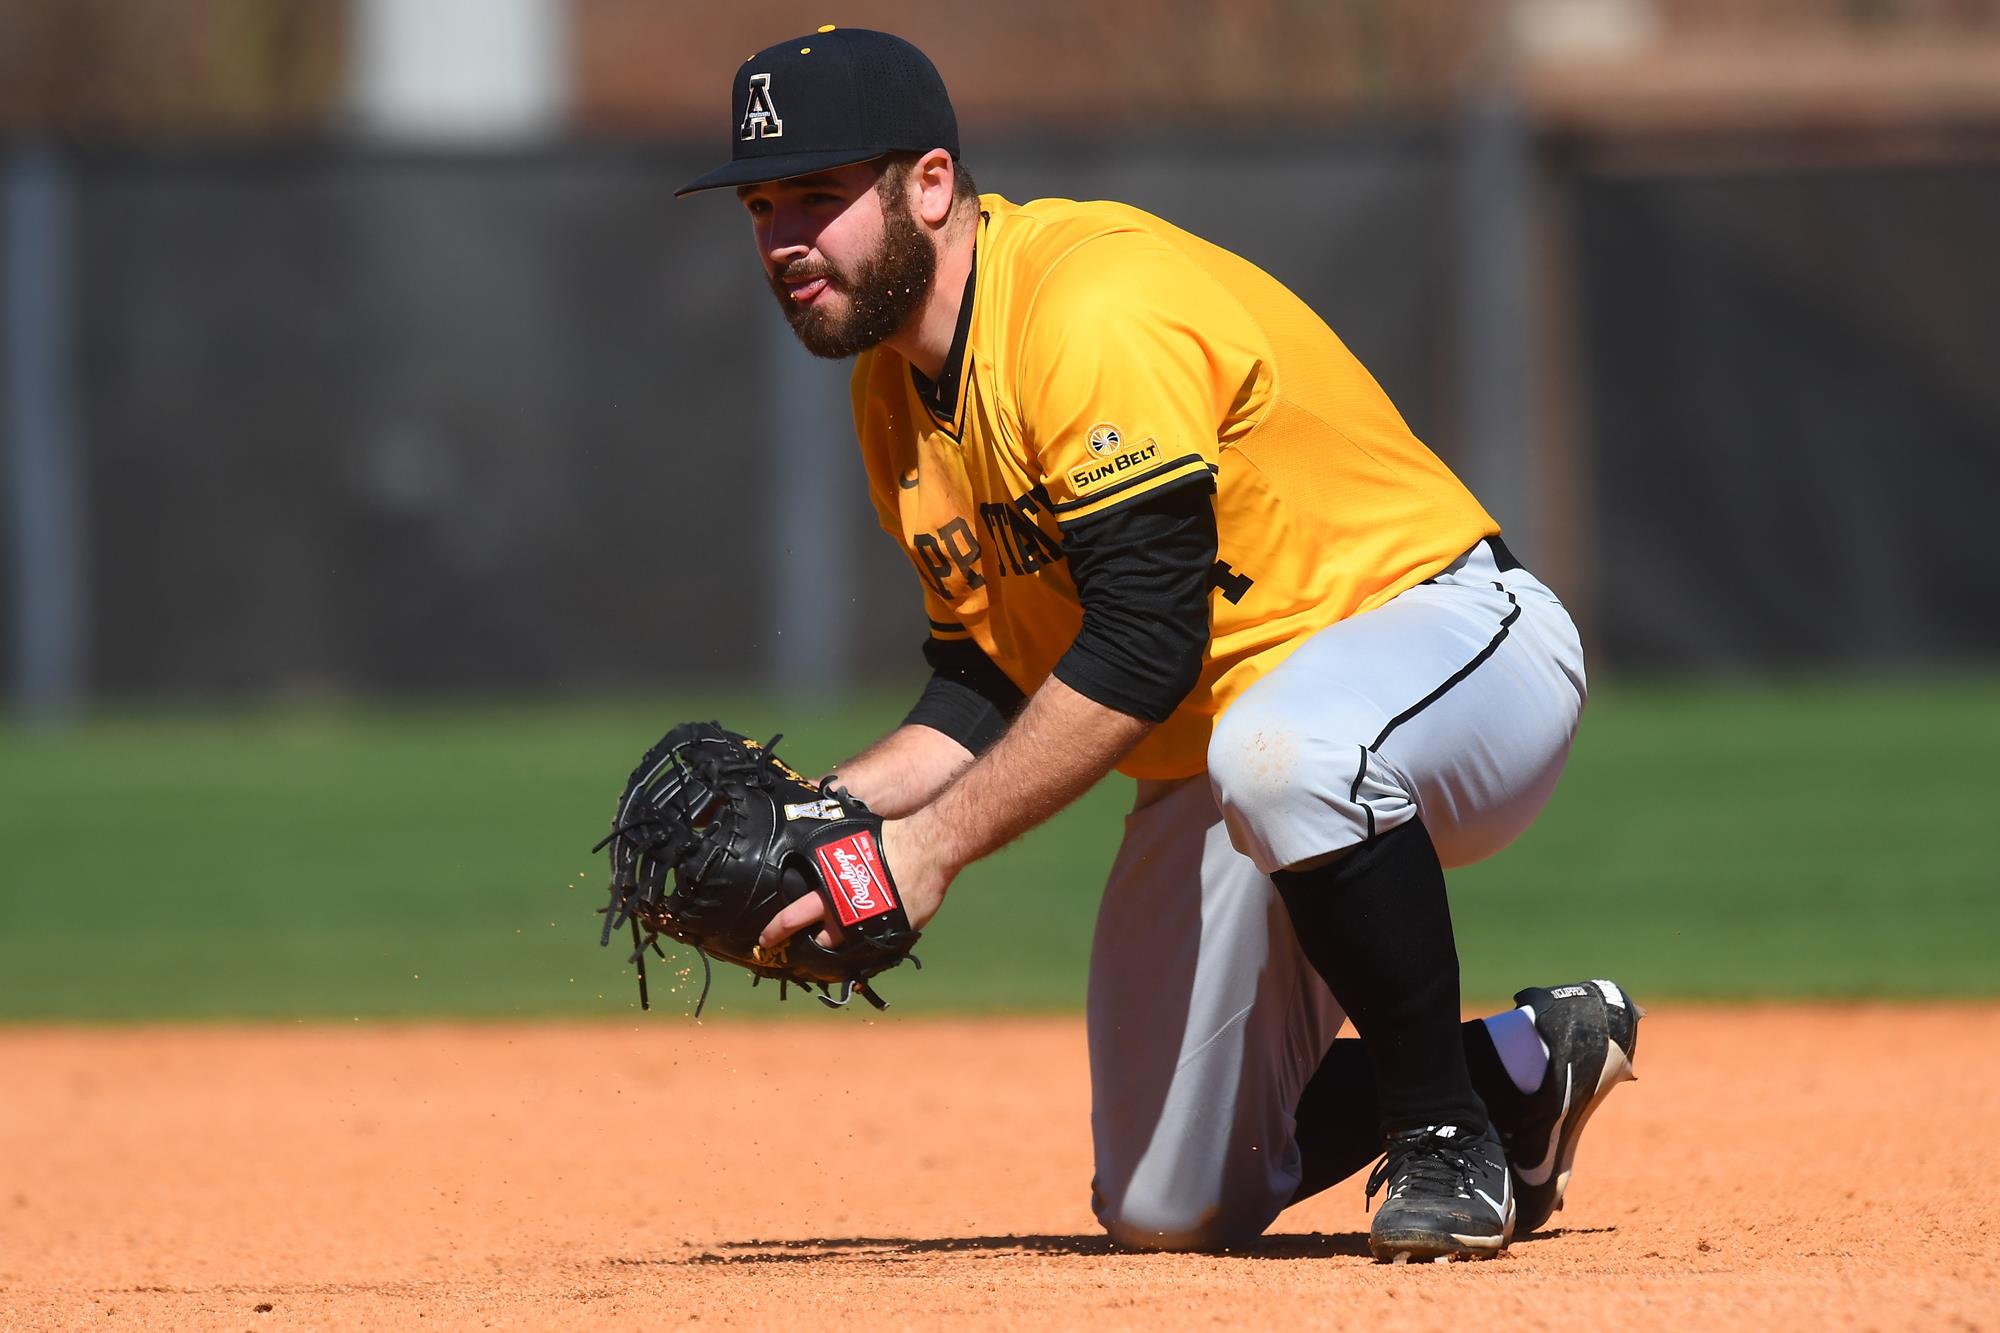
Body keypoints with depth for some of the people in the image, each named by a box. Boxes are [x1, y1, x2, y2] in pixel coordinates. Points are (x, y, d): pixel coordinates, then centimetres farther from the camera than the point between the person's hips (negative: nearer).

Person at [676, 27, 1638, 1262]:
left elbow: (1141, 655, -30)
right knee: (1168, 1211, 4)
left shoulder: (1099, 310, -24)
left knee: (1282, 749, -45)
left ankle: (1446, 1126, -21)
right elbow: (990, 691, 9)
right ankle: (1527, 1066, 25)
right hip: (1206, 753, 9)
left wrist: (931, 845, -29)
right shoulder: (895, 393, 5)